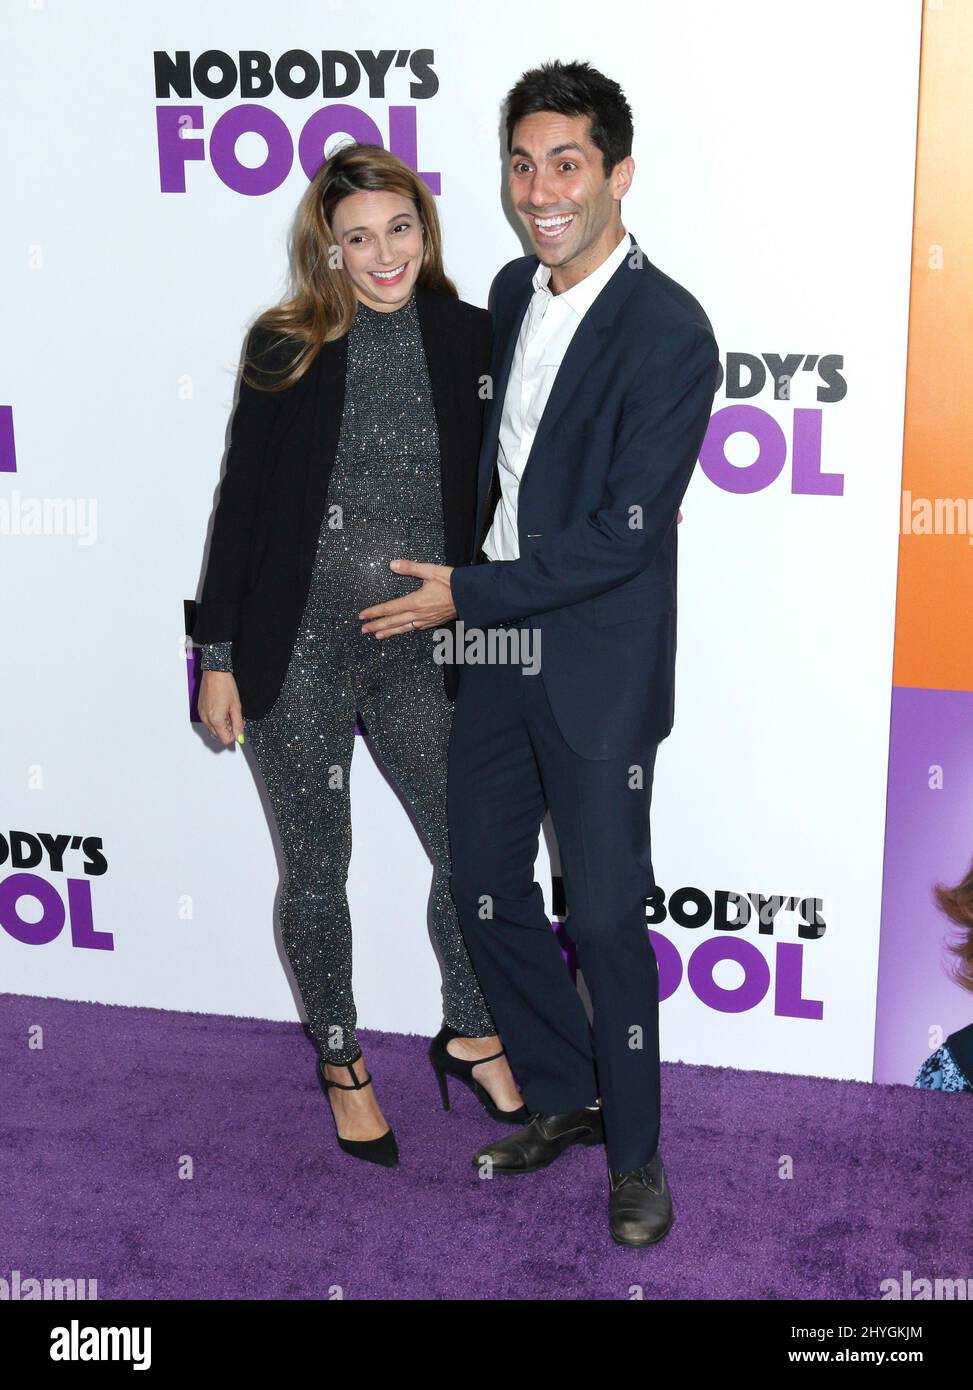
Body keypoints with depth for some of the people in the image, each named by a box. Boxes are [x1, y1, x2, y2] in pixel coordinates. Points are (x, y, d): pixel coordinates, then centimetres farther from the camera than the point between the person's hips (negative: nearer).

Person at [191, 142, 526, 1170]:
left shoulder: (466, 336, -1)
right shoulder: (288, 348, -5)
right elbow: (240, 502, -2)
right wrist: (218, 657, -3)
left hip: (421, 654, 2)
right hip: (297, 654, -2)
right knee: (317, 872, 10)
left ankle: (470, 1034, 35)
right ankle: (342, 1062, 33)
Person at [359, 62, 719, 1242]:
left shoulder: (668, 330, -16)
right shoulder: (513, 292, 7)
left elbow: (626, 532, -19)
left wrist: (466, 596, -15)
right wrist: (462, 589, 11)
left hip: (598, 670, -7)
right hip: (492, 653, 7)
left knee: (606, 917, 2)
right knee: (485, 888, 14)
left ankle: (634, 1150, 24)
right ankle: (560, 1096, 35)